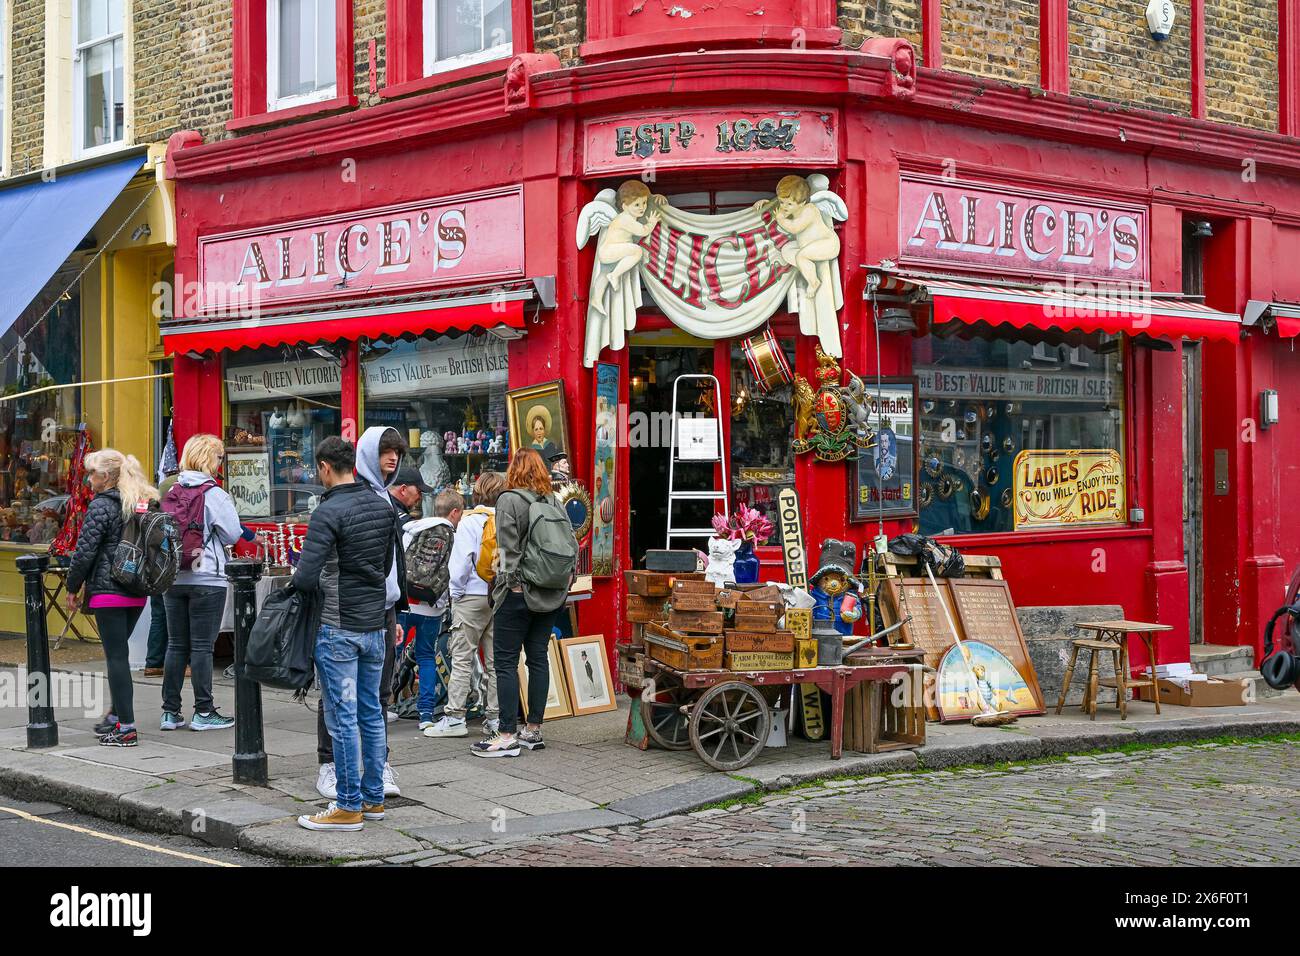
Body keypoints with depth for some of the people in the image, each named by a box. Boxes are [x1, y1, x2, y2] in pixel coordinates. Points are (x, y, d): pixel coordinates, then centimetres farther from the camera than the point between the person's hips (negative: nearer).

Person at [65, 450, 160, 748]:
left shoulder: (102, 506, -11)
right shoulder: (145, 504, 11)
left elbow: (85, 552, -13)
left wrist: (73, 588, -2)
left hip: (108, 591, -7)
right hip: (138, 593, 7)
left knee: (116, 656, -5)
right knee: (118, 653, 19)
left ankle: (126, 727, -6)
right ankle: (116, 714, 26)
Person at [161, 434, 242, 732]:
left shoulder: (170, 492, 6)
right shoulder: (214, 494, -11)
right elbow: (233, 534, -8)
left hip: (173, 577, 6)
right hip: (206, 579, -5)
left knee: (176, 645, 11)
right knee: (202, 646, 0)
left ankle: (170, 712, 13)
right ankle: (203, 712, 4)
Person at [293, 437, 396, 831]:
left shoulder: (329, 512, -17)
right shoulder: (382, 507, 8)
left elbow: (306, 577, -21)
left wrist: (296, 582, 0)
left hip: (339, 628, -8)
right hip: (375, 624, 8)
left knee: (342, 717, -2)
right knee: (371, 713, 14)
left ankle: (349, 806, 3)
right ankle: (373, 798, 21)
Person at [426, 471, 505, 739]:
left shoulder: (470, 521, -8)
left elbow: (461, 562, -12)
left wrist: (456, 592, 0)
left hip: (473, 596, -4)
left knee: (462, 658, -1)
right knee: (495, 660, 8)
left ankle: (455, 716, -3)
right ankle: (494, 716, 10)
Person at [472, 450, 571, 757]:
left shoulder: (509, 500, -9)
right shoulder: (555, 502, 8)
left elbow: (508, 547, -14)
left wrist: (509, 581, -9)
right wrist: (561, 581, 14)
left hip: (518, 591, -6)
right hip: (550, 593, 6)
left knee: (506, 662, -3)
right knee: (538, 658, 11)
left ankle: (507, 736, -5)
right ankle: (533, 729, 16)